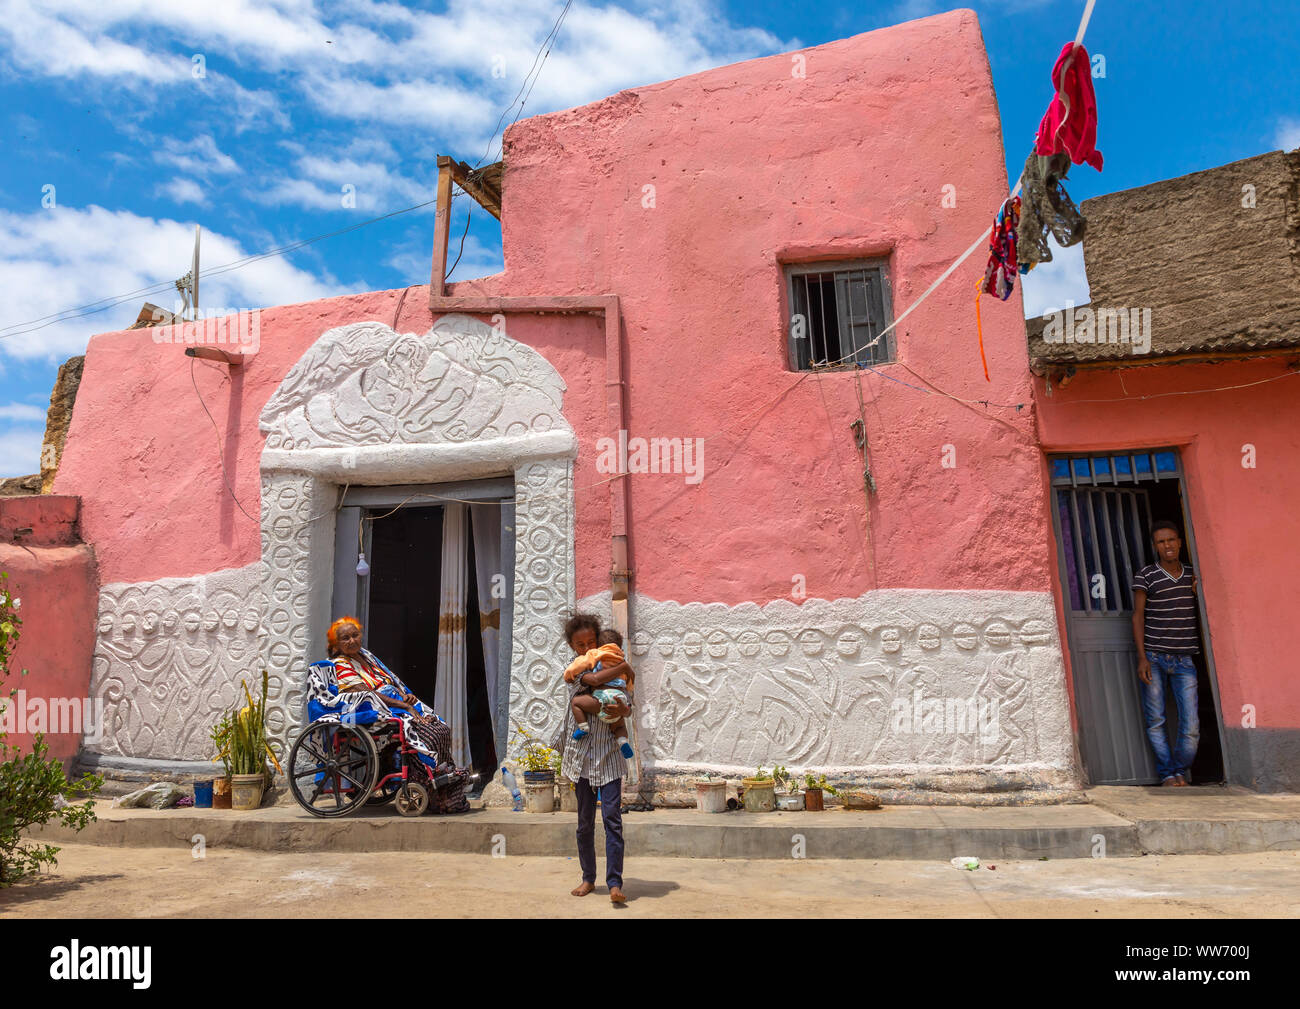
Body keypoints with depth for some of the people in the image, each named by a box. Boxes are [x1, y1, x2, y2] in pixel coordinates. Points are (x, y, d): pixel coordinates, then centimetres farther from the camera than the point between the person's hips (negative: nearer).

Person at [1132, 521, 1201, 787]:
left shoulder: (1192, 575, 11)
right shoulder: (1145, 576, 1)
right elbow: (1138, 615, -1)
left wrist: (1200, 593, -1)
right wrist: (1142, 657, -7)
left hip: (1184, 659, 2)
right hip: (1154, 658, -2)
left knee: (1191, 725, -2)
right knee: (1155, 721, 1)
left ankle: (1182, 770, 19)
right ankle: (1167, 773, 14)